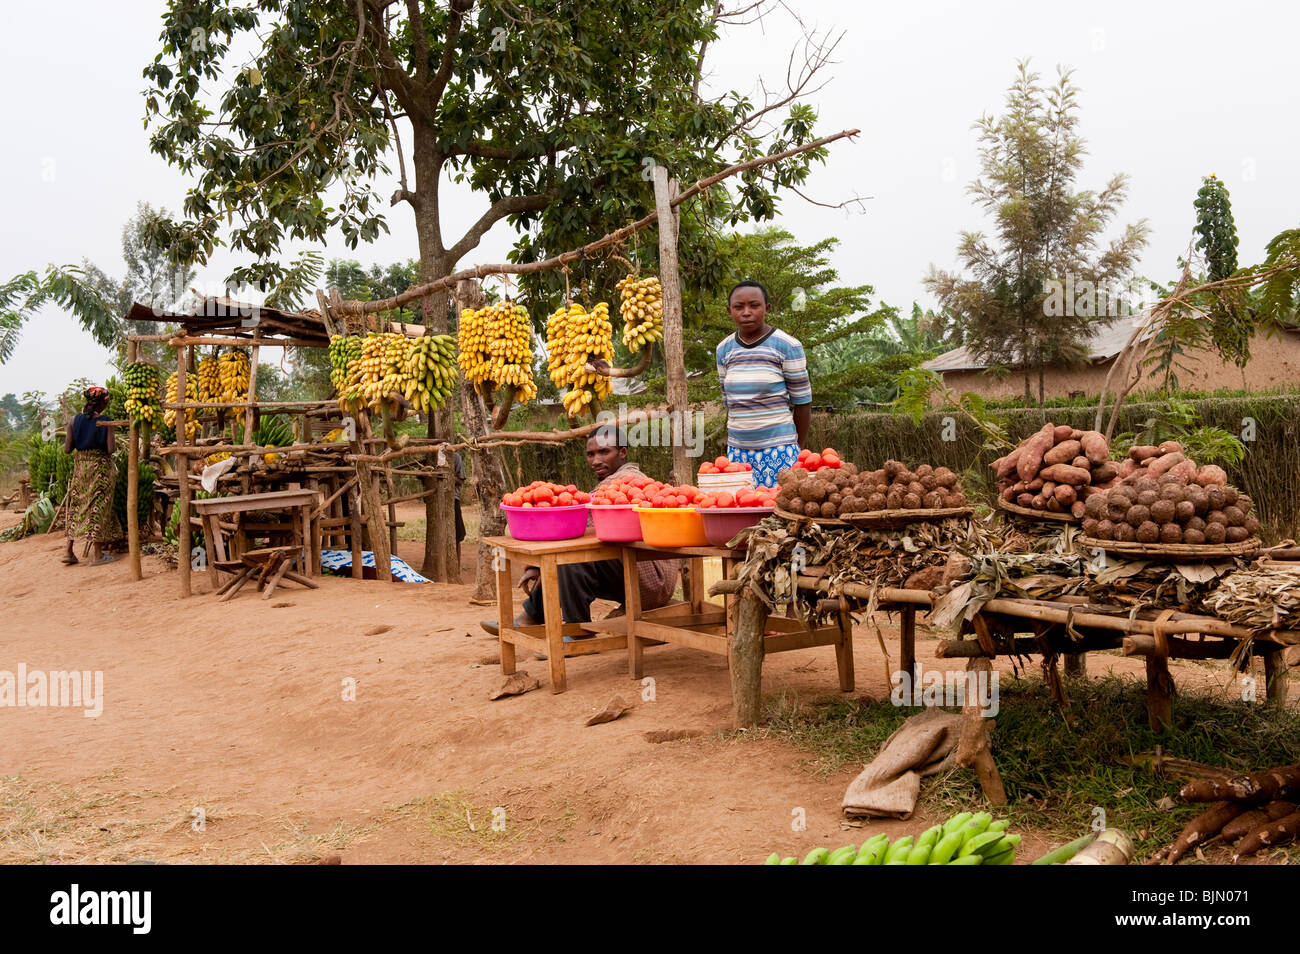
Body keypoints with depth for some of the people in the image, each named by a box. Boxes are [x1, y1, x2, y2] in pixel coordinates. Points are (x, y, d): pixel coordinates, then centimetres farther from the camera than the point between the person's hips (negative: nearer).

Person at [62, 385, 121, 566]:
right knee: (98, 506, 0)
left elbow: (67, 449, -3)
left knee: (76, 505, 14)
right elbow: (110, 449, -15)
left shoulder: (74, 421, -1)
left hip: (80, 465, 4)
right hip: (101, 466, -4)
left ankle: (69, 551, 14)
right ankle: (97, 554, 2)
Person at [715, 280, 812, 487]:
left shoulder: (787, 346, -4)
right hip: (737, 448, 4)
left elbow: (802, 401, -1)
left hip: (778, 447, -4)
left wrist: (798, 447, 3)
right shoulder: (724, 349, 10)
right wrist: (733, 443, 13)